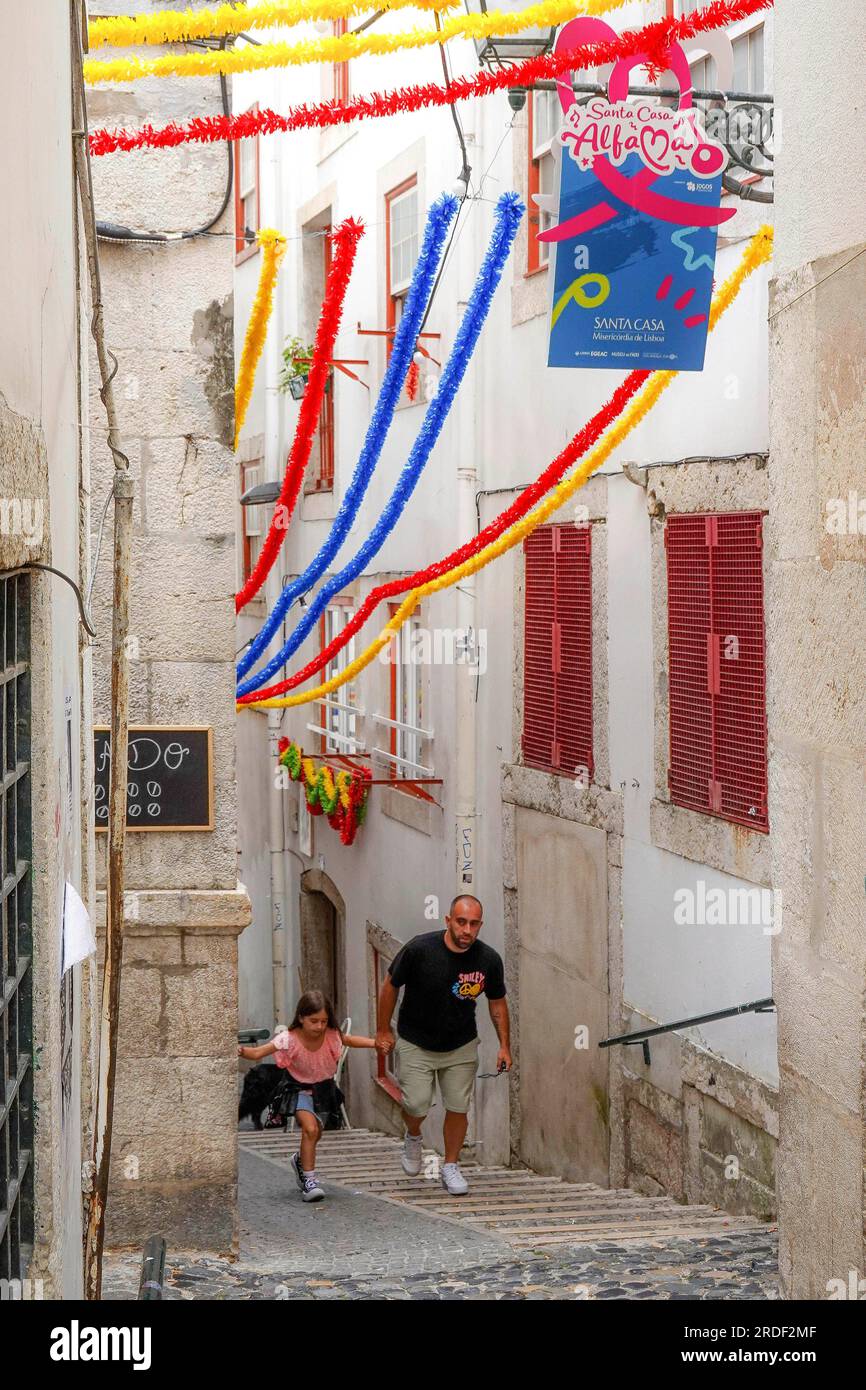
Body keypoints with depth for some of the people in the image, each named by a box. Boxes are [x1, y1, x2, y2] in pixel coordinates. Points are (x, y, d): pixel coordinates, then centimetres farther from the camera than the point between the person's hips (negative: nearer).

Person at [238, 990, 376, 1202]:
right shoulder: (289, 1039, -28)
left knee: (314, 1134, 18)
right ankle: (309, 1179, -15)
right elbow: (259, 1052, -32)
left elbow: (351, 1040, 1)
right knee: (310, 1129, -25)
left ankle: (301, 1161, 51)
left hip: (324, 1088, 4)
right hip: (301, 1088, -4)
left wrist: (376, 1043, -13)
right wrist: (243, 1052, -52)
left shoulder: (331, 1035, -18)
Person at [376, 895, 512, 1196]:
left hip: (461, 1046, 2)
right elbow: (390, 986, -8)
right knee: (416, 1105, -8)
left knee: (458, 1108, 0)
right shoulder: (419, 949, -22)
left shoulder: (488, 959, -14)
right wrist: (383, 1030, -4)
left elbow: (497, 1002, 3)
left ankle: (450, 1167, 19)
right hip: (415, 1044, -2)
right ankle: (413, 1137, 26)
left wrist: (504, 1045, -1)